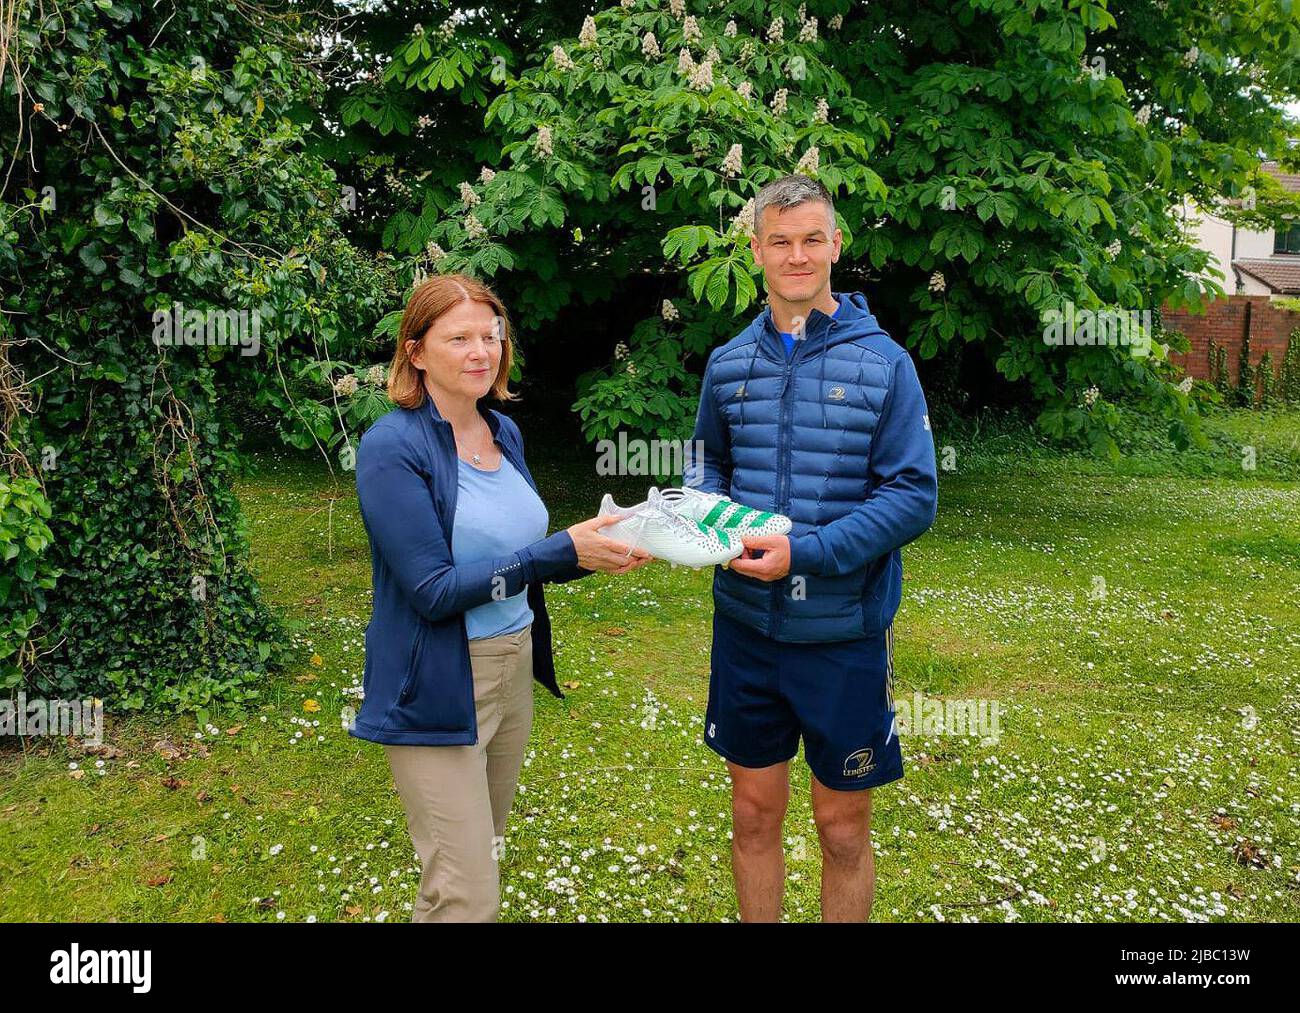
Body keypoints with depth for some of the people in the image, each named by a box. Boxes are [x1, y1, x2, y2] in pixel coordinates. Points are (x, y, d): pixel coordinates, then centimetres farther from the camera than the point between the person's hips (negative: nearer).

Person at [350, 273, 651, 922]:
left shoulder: (504, 432, 5)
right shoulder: (391, 447, -16)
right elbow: (434, 590, -22)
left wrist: (596, 553, -6)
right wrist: (564, 550, -26)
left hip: (514, 671, 7)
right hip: (437, 690, -7)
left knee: (484, 856, 23)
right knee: (467, 898, -3)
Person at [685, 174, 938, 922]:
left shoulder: (884, 362, -7)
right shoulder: (729, 364, 4)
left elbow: (914, 496, -11)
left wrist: (807, 552, -21)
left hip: (845, 630, -3)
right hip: (746, 624, 3)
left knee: (843, 829, 12)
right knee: (755, 813, 16)